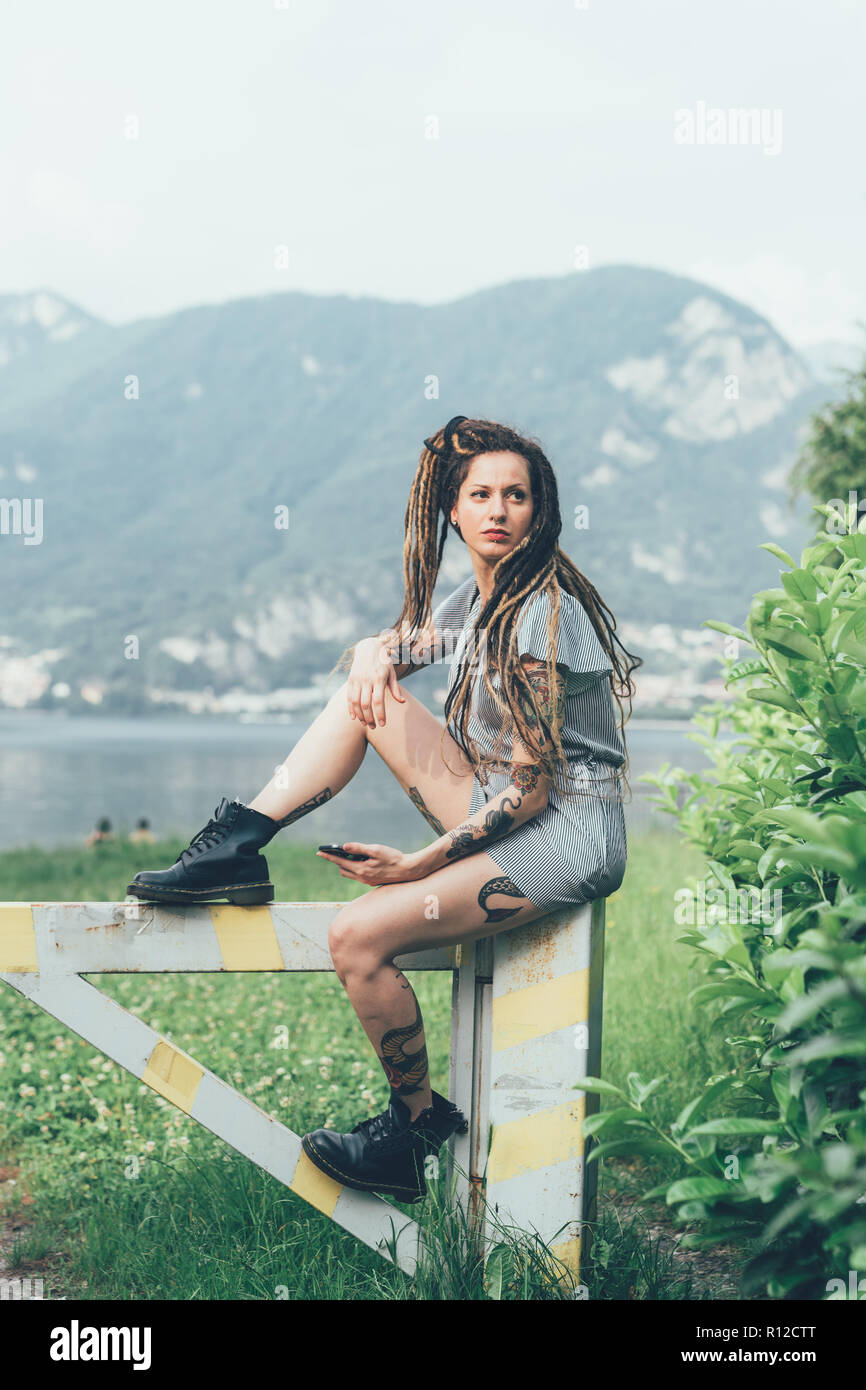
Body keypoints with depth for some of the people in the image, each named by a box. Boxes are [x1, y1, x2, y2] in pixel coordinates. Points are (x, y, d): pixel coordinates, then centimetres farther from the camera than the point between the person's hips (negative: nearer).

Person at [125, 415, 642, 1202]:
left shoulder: (539, 612, -19)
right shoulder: (484, 594, 7)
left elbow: (531, 787, -21)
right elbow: (395, 647, 21)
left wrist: (419, 865, -19)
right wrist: (375, 655, -6)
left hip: (565, 836, -9)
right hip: (507, 807, 9)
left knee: (358, 936, -20)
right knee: (367, 690, 2)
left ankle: (417, 1129, 2)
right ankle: (238, 845, 1)